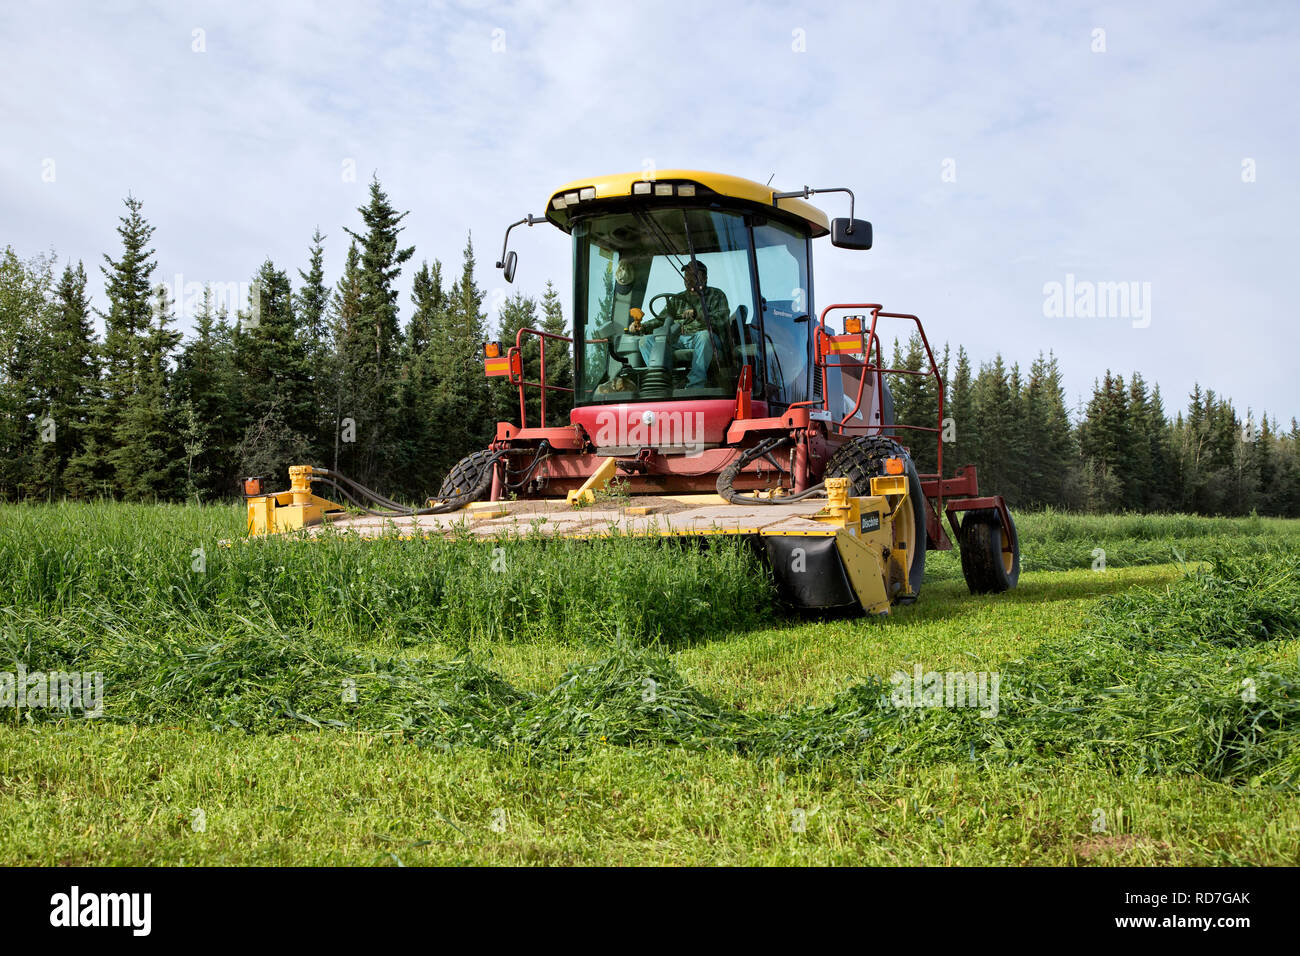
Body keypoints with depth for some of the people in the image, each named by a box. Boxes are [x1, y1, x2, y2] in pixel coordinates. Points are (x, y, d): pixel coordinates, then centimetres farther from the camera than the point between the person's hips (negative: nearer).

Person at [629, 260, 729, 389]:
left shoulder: (716, 295, 13)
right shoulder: (677, 299, 27)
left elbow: (720, 320, -4)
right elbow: (661, 319, 18)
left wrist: (697, 314, -20)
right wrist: (641, 327, -1)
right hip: (678, 339, 4)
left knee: (705, 335, -42)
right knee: (645, 341, -17)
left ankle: (695, 385, -46)